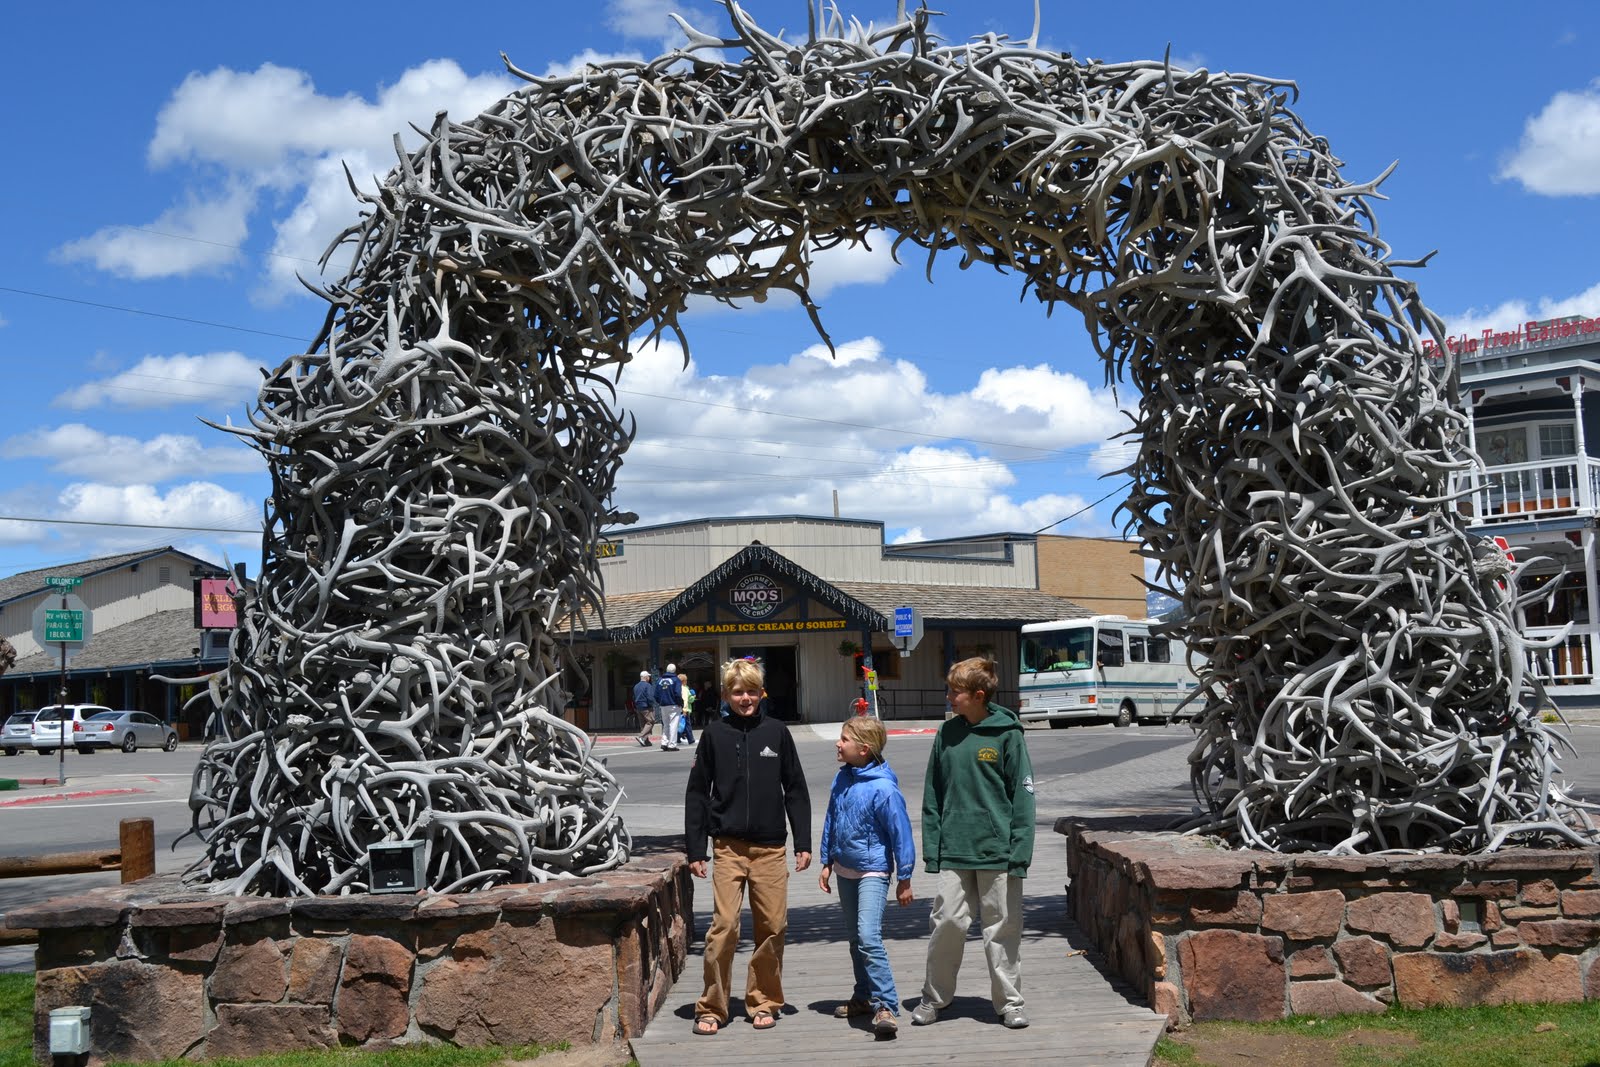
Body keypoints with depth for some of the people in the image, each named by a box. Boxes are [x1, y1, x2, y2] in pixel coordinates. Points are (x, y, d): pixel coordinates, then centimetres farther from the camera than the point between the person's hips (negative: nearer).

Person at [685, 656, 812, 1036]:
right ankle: (711, 1008, 4)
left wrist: (803, 842, 4)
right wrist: (695, 851, 1)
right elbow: (697, 793, 5)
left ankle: (763, 1001, 19)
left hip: (770, 847, 1)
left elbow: (795, 789, 9)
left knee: (773, 926, 3)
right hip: (728, 847, -1)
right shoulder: (715, 734, 3)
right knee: (724, 926, -8)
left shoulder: (776, 732, 5)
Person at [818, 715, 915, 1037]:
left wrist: (904, 879, -11)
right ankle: (863, 997, 32)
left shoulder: (883, 788, -21)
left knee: (869, 937, -20)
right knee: (856, 938, 18)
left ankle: (886, 1006, -18)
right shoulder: (841, 779, 0)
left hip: (873, 871, -8)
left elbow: (901, 832, -15)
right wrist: (826, 862, 13)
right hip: (845, 869, 8)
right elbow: (831, 821, 12)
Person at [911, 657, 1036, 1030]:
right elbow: (933, 795, 8)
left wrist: (1020, 851, -10)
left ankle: (1009, 1001, 19)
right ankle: (934, 997, 20)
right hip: (953, 850, 3)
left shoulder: (1007, 734, -5)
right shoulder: (947, 733, 5)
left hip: (997, 852, -3)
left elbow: (1022, 796, -5)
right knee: (947, 922, 4)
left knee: (1003, 927, 6)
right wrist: (931, 848, 4)